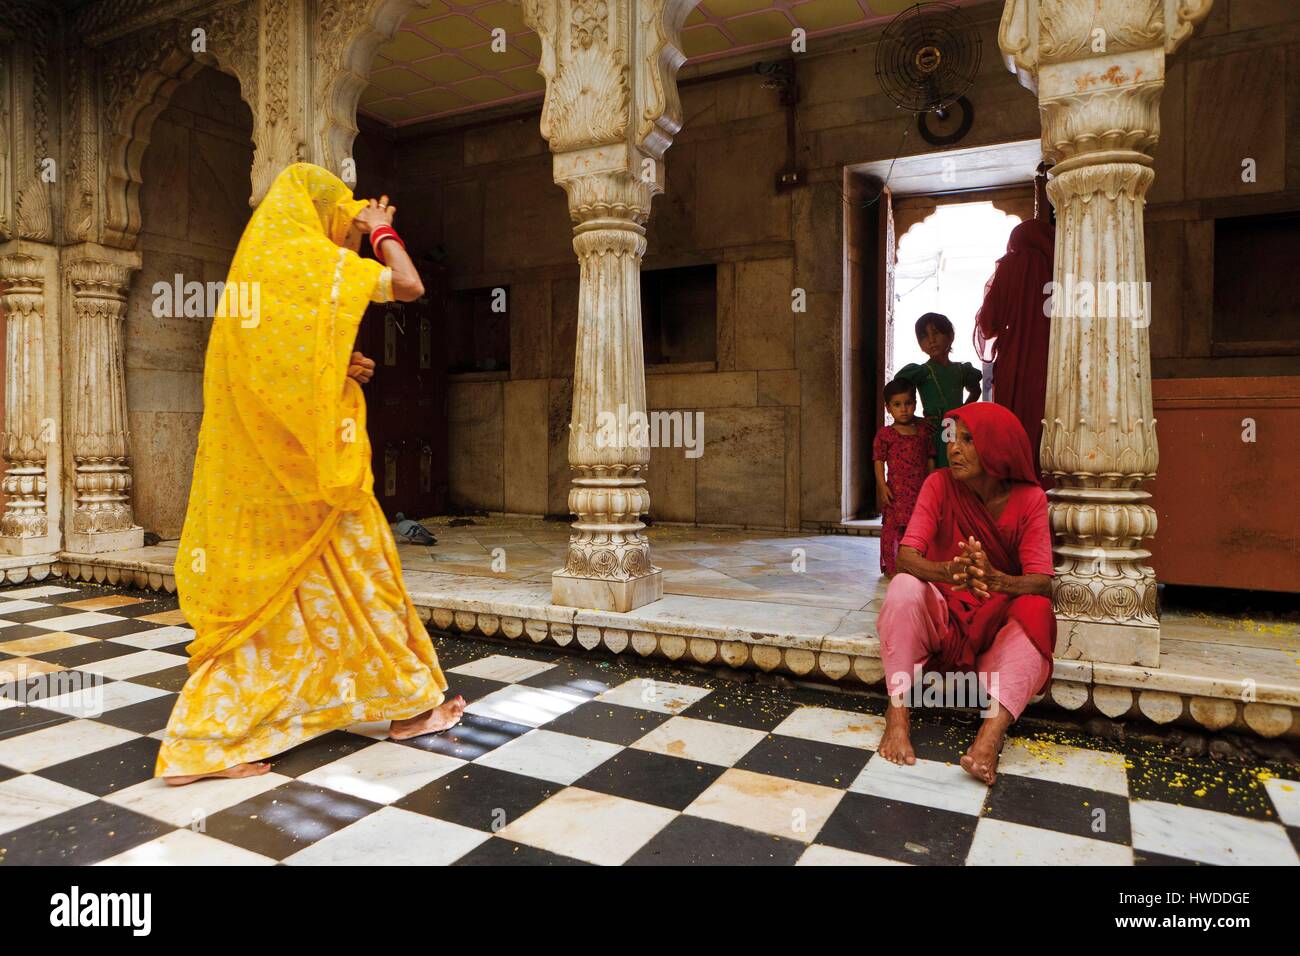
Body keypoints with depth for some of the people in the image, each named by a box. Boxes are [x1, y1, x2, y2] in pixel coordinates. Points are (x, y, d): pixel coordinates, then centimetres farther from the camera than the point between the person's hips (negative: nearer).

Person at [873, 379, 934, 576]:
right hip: (897, 491, -4)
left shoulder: (923, 430, 12)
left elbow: (930, 459, 16)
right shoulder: (885, 433, 0)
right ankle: (892, 566, 3)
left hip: (921, 489, 4)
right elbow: (879, 461, -3)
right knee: (894, 528, -4)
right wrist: (882, 486, -12)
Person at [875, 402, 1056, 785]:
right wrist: (948, 572, -43)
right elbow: (905, 556, -20)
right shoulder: (940, 484, -9)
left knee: (1036, 611, -30)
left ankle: (991, 733, -41)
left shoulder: (1029, 498, -9)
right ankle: (897, 715, -31)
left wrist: (995, 579, -40)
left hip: (999, 616, 1)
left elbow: (1041, 583, -17)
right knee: (904, 587, -31)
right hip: (941, 609, 0)